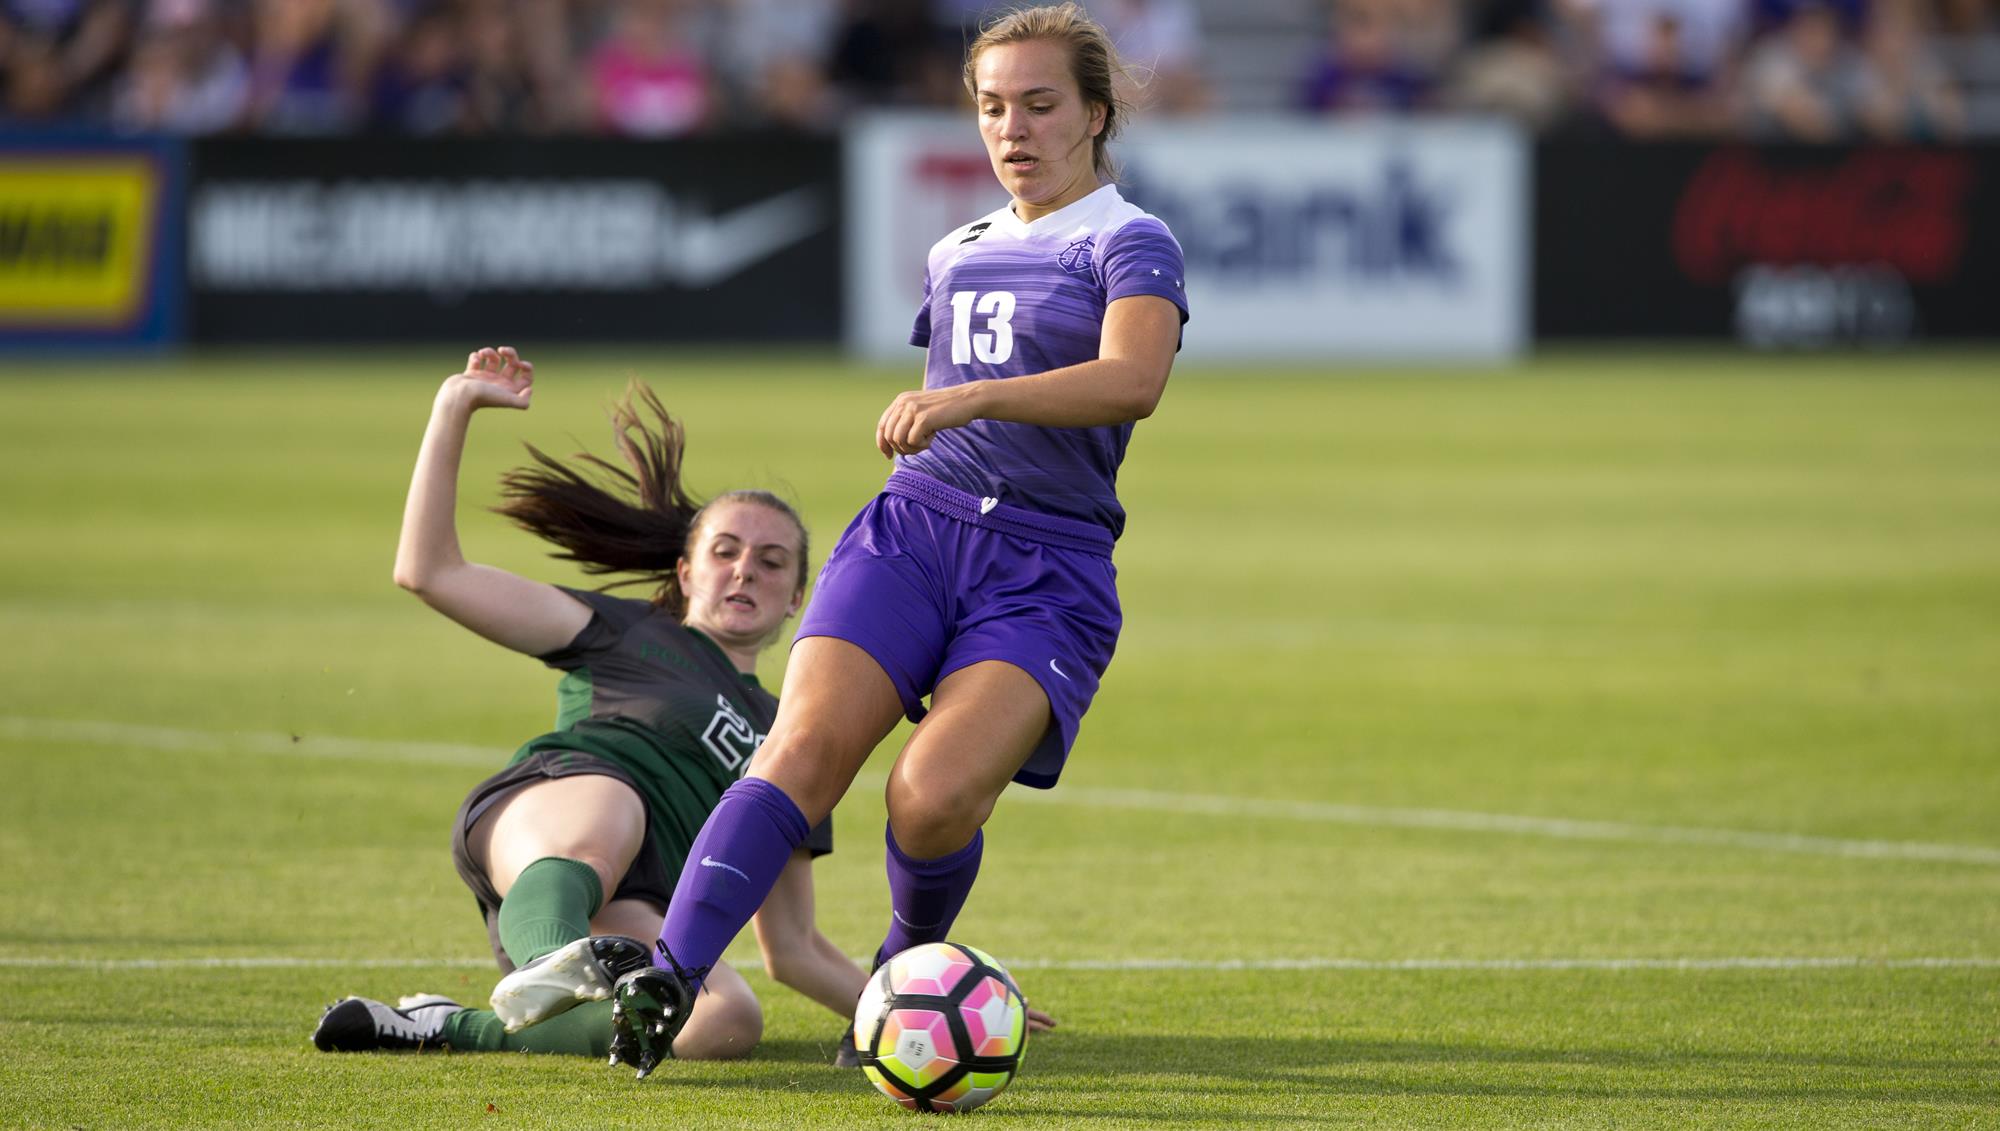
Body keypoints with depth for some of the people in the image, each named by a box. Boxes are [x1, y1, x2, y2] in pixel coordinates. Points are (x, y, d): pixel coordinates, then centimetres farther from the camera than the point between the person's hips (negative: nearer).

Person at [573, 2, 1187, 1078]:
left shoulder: (1130, 244, 1)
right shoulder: (954, 255, 22)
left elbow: (1132, 380, -20)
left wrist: (966, 397, -32)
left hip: (1048, 574, -4)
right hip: (912, 529, 4)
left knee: (935, 795, -25)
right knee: (805, 745, -22)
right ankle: (667, 980, -34)